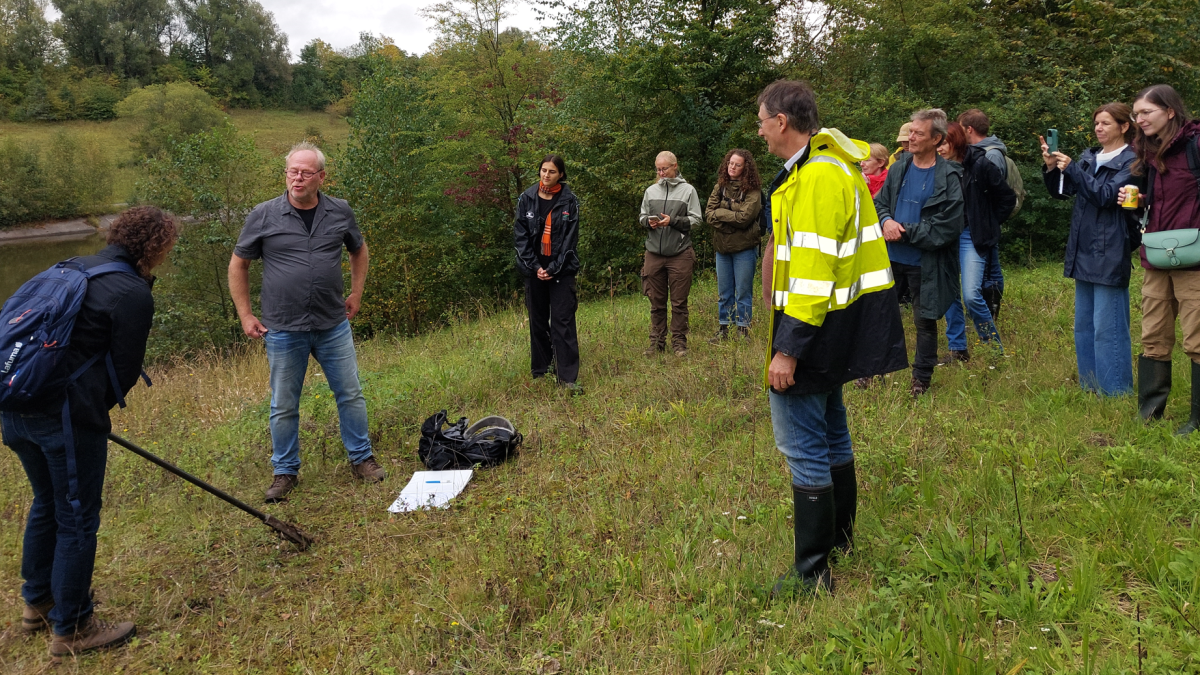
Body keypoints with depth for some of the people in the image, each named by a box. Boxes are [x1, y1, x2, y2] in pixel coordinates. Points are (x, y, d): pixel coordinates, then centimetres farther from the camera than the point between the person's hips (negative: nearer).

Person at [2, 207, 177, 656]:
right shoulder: (133, 293, -10)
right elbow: (125, 370, -8)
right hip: (67, 415, -9)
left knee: (46, 504, 25)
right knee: (77, 520, 5)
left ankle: (37, 603, 42)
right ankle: (71, 629, 18)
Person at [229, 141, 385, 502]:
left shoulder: (340, 212, 1)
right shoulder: (264, 216, -6)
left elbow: (359, 250, 19)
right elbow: (238, 265, 4)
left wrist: (356, 293, 11)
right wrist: (245, 315, 1)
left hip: (333, 326, 2)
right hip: (283, 330, -1)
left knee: (351, 395, 9)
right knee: (283, 407, 8)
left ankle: (361, 459, 26)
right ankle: (285, 472, 24)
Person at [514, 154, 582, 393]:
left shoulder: (569, 201, -2)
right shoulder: (527, 199, 2)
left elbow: (570, 239, -4)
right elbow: (520, 236, 1)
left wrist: (554, 268, -11)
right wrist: (535, 267, -8)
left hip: (561, 269, -2)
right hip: (534, 268, 2)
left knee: (563, 321, -7)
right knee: (538, 321, 9)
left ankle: (568, 376, -7)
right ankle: (540, 371, 20)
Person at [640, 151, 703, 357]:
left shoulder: (688, 190, 2)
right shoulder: (651, 191, 12)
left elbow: (696, 219, -1)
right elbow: (642, 216, 19)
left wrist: (673, 221, -13)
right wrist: (648, 222, -4)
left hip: (680, 254, -3)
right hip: (654, 253, 3)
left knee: (679, 302, 2)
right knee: (656, 301, 7)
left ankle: (679, 342, 11)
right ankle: (657, 342, 16)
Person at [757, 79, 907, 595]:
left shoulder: (816, 177, -20)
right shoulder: (836, 162, 13)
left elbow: (814, 271, -26)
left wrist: (788, 349, -25)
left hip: (813, 326, -11)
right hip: (838, 325, 11)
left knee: (802, 444, -5)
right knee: (829, 431, 22)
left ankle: (812, 572, 4)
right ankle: (840, 535, 38)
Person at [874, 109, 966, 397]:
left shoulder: (949, 178, -13)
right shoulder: (899, 168, 3)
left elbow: (945, 229, -18)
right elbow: (879, 203, 11)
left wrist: (904, 232, -17)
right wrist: (886, 221, -11)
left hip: (926, 264, -4)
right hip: (891, 257, 5)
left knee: (925, 321, 10)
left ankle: (921, 379, 27)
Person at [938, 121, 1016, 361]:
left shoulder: (980, 165, -9)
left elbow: (1008, 198, -2)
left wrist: (989, 225, 0)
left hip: (972, 237, -5)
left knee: (971, 295, -14)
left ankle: (994, 346, 4)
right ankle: (957, 349, 17)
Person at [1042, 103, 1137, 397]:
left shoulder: (1131, 161, -6)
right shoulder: (1089, 157, 14)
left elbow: (1105, 196, -16)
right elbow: (1061, 191, 12)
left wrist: (1071, 168, -17)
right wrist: (1052, 167, -5)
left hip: (1110, 254, -8)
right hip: (1084, 252, 8)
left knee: (1108, 327, -6)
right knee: (1083, 325, 12)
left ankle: (1114, 393, 1)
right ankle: (1089, 388, 22)